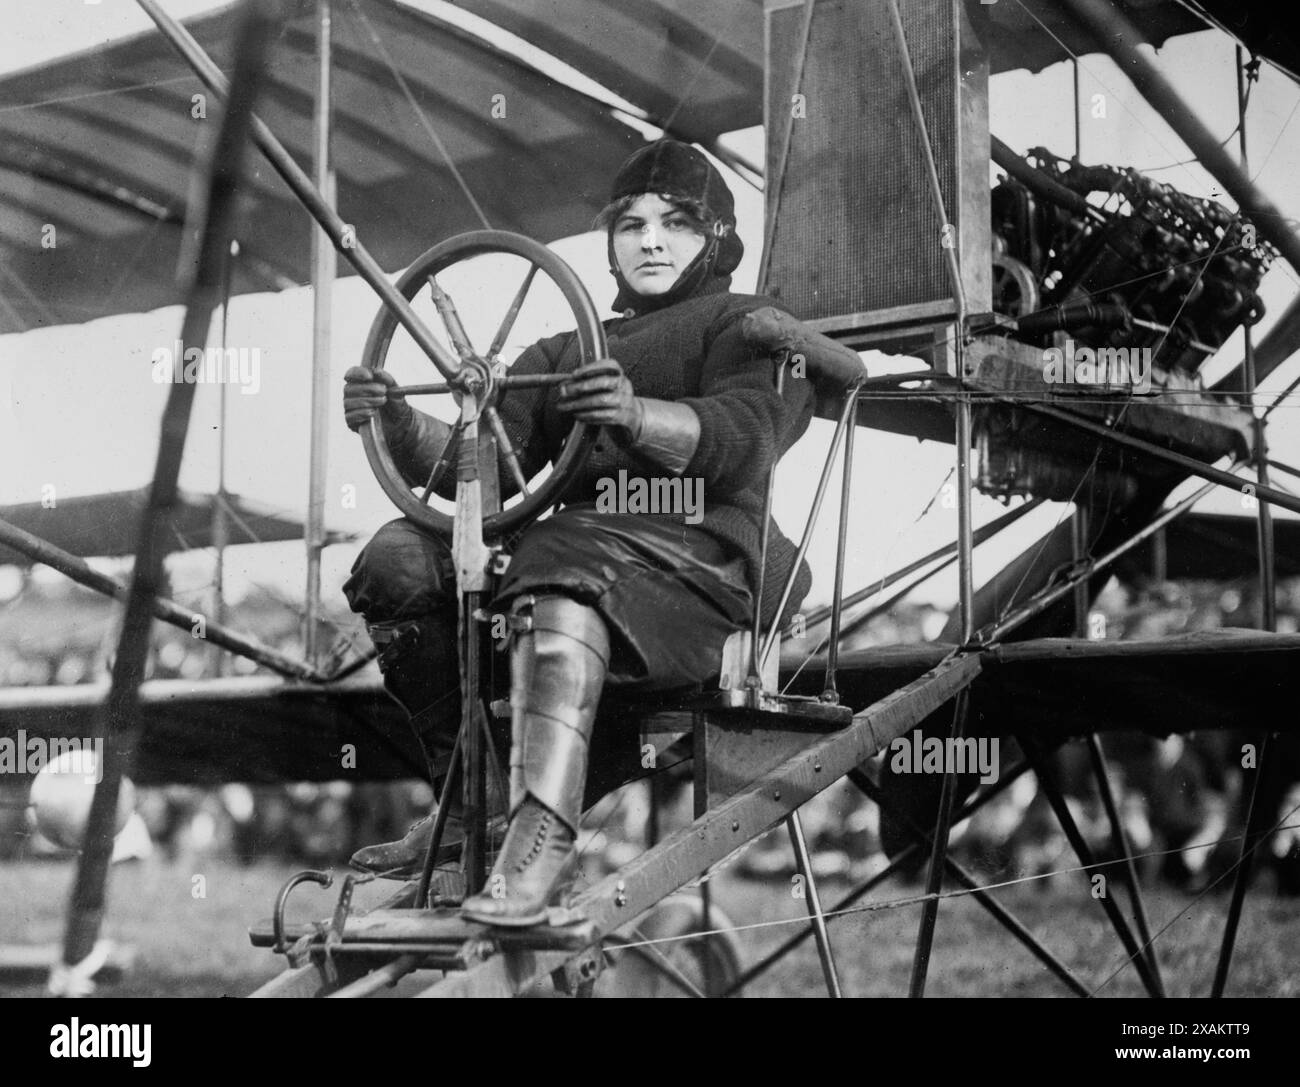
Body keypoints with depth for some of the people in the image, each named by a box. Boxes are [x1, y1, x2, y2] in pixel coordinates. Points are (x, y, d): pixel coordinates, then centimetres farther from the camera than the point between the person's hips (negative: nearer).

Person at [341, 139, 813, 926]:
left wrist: (635, 415, -30)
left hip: (696, 550, -6)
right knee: (401, 558, -14)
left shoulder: (748, 325, 15)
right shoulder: (566, 352, 31)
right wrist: (401, 426, -8)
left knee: (561, 564, -38)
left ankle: (544, 837, -48)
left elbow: (741, 438, -9)